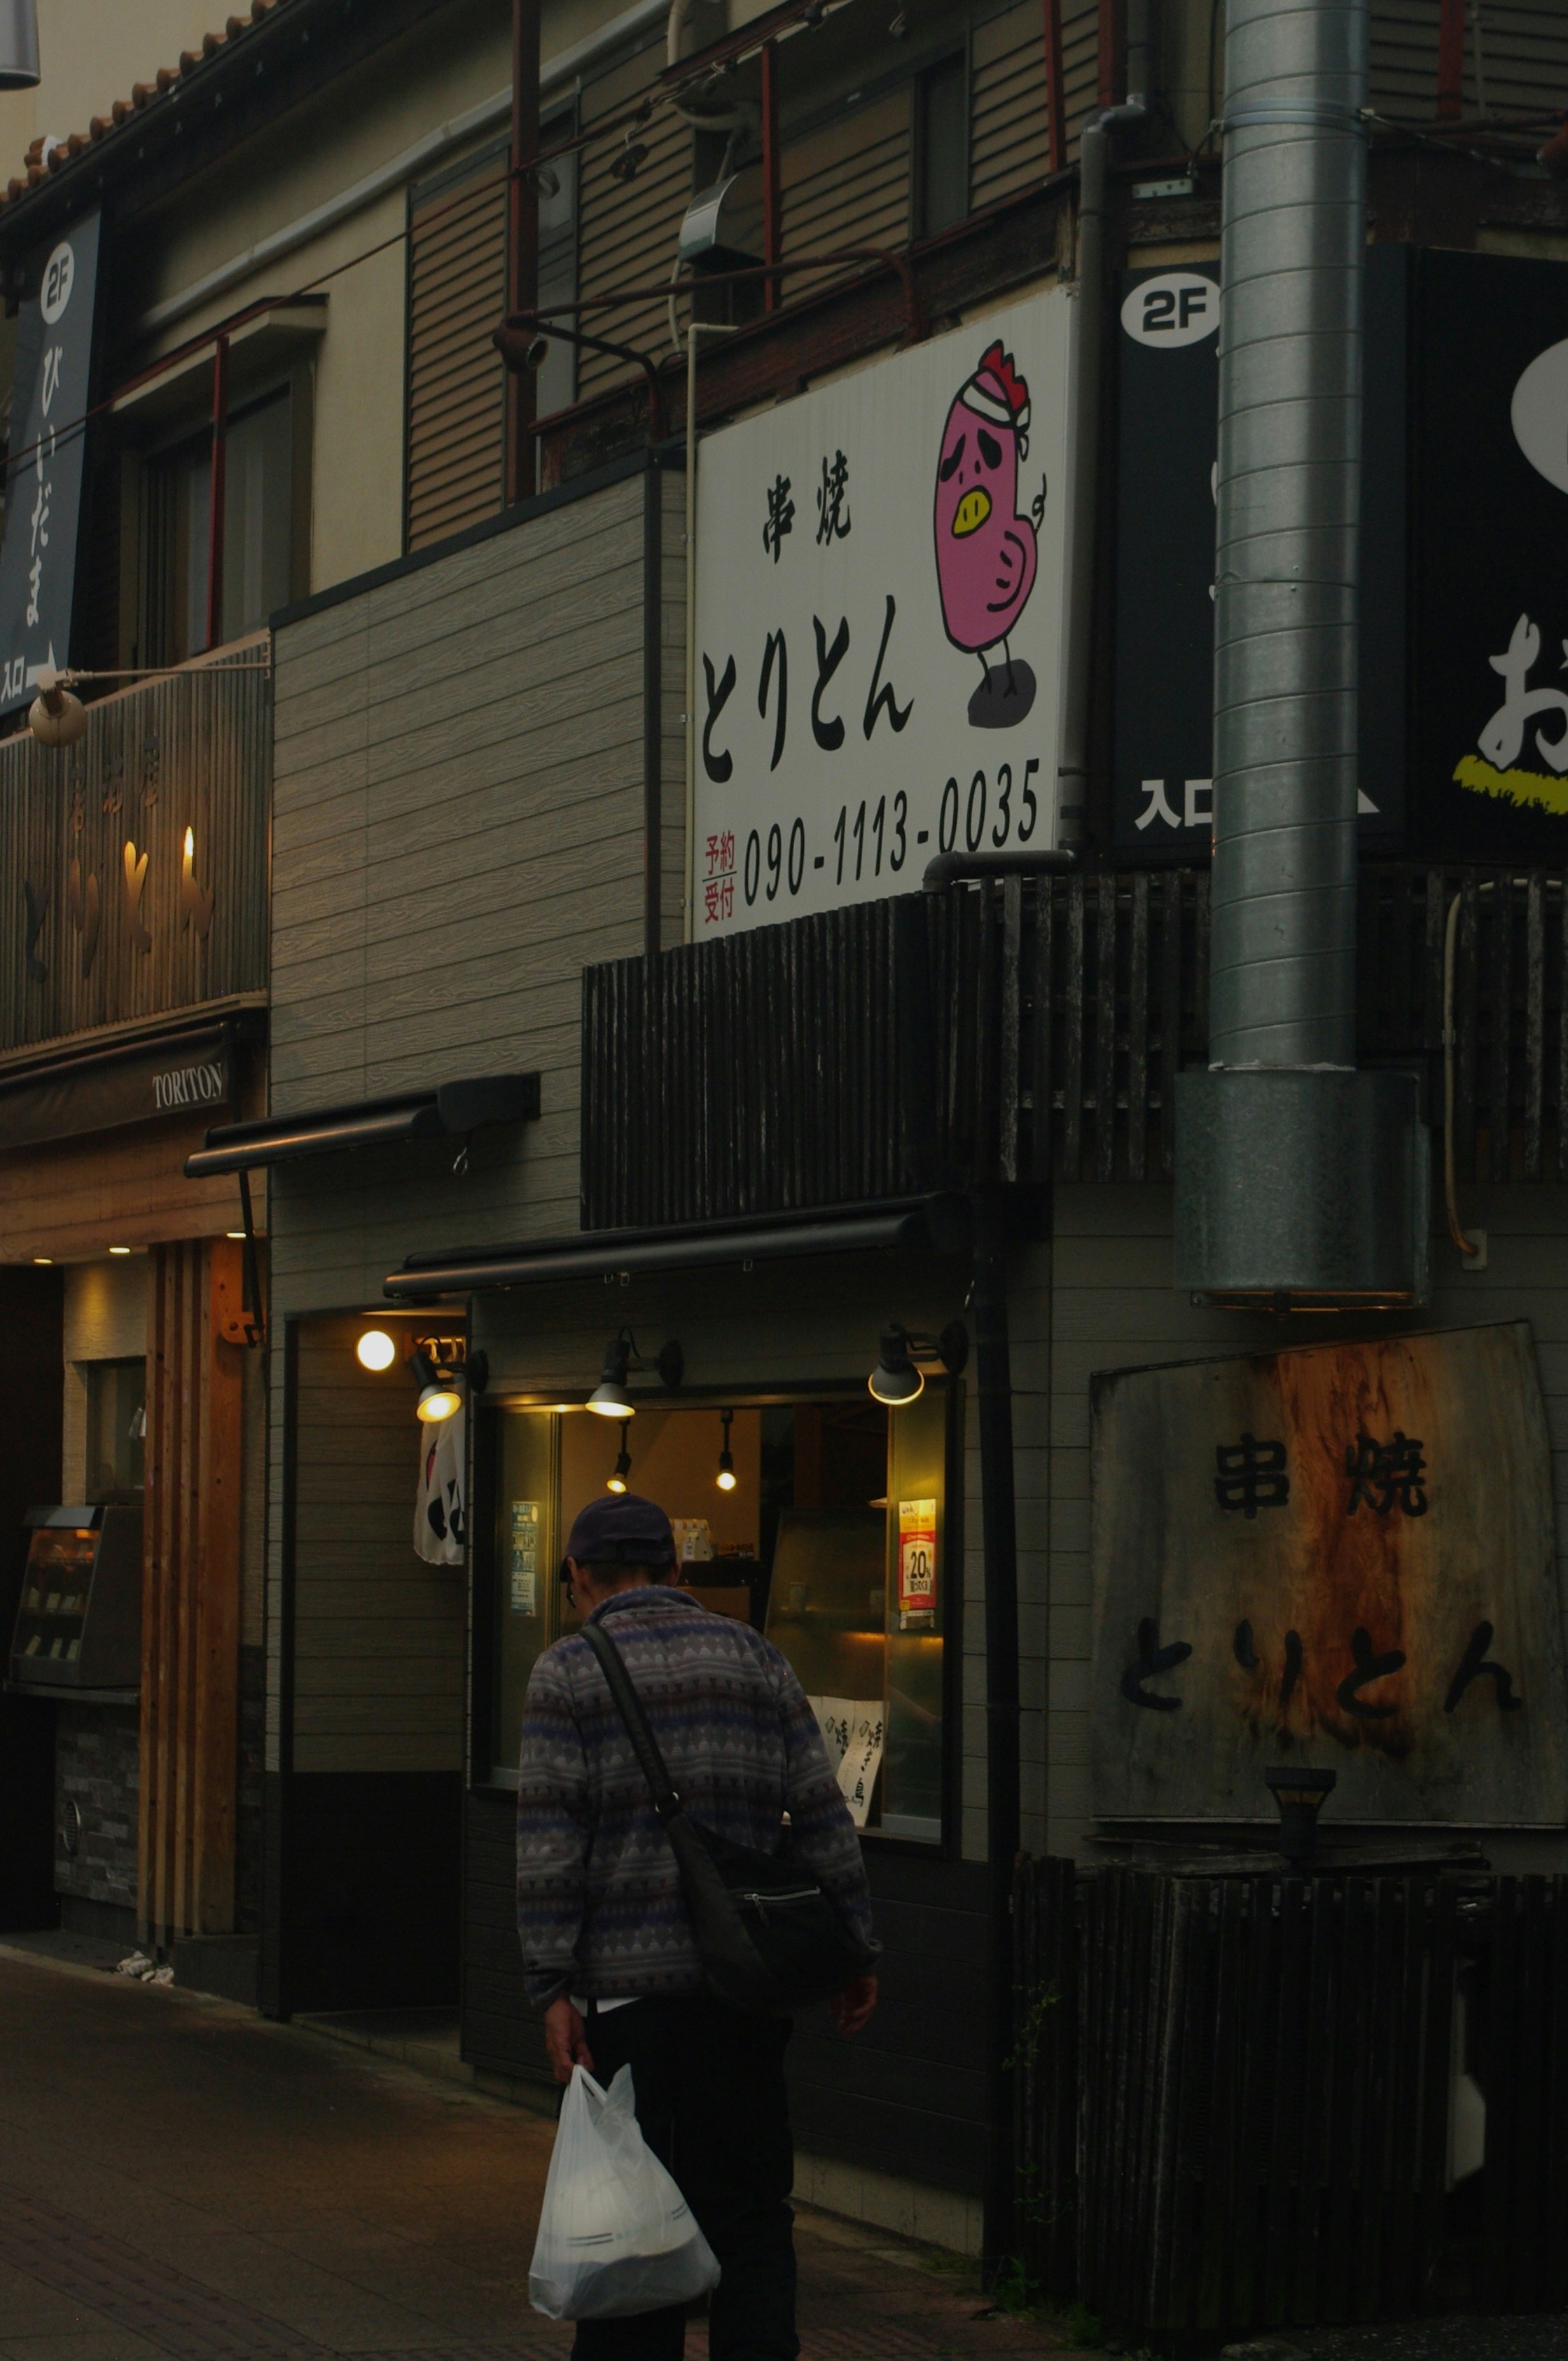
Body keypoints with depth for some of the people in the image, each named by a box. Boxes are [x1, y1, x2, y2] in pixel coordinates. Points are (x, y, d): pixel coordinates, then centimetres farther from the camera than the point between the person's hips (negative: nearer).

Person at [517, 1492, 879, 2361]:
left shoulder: (567, 1670, 0)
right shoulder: (752, 1655, 11)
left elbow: (549, 1842, -8)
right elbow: (820, 1813, 6)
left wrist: (553, 1990, -10)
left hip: (628, 1978, -3)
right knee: (747, 2207, 7)